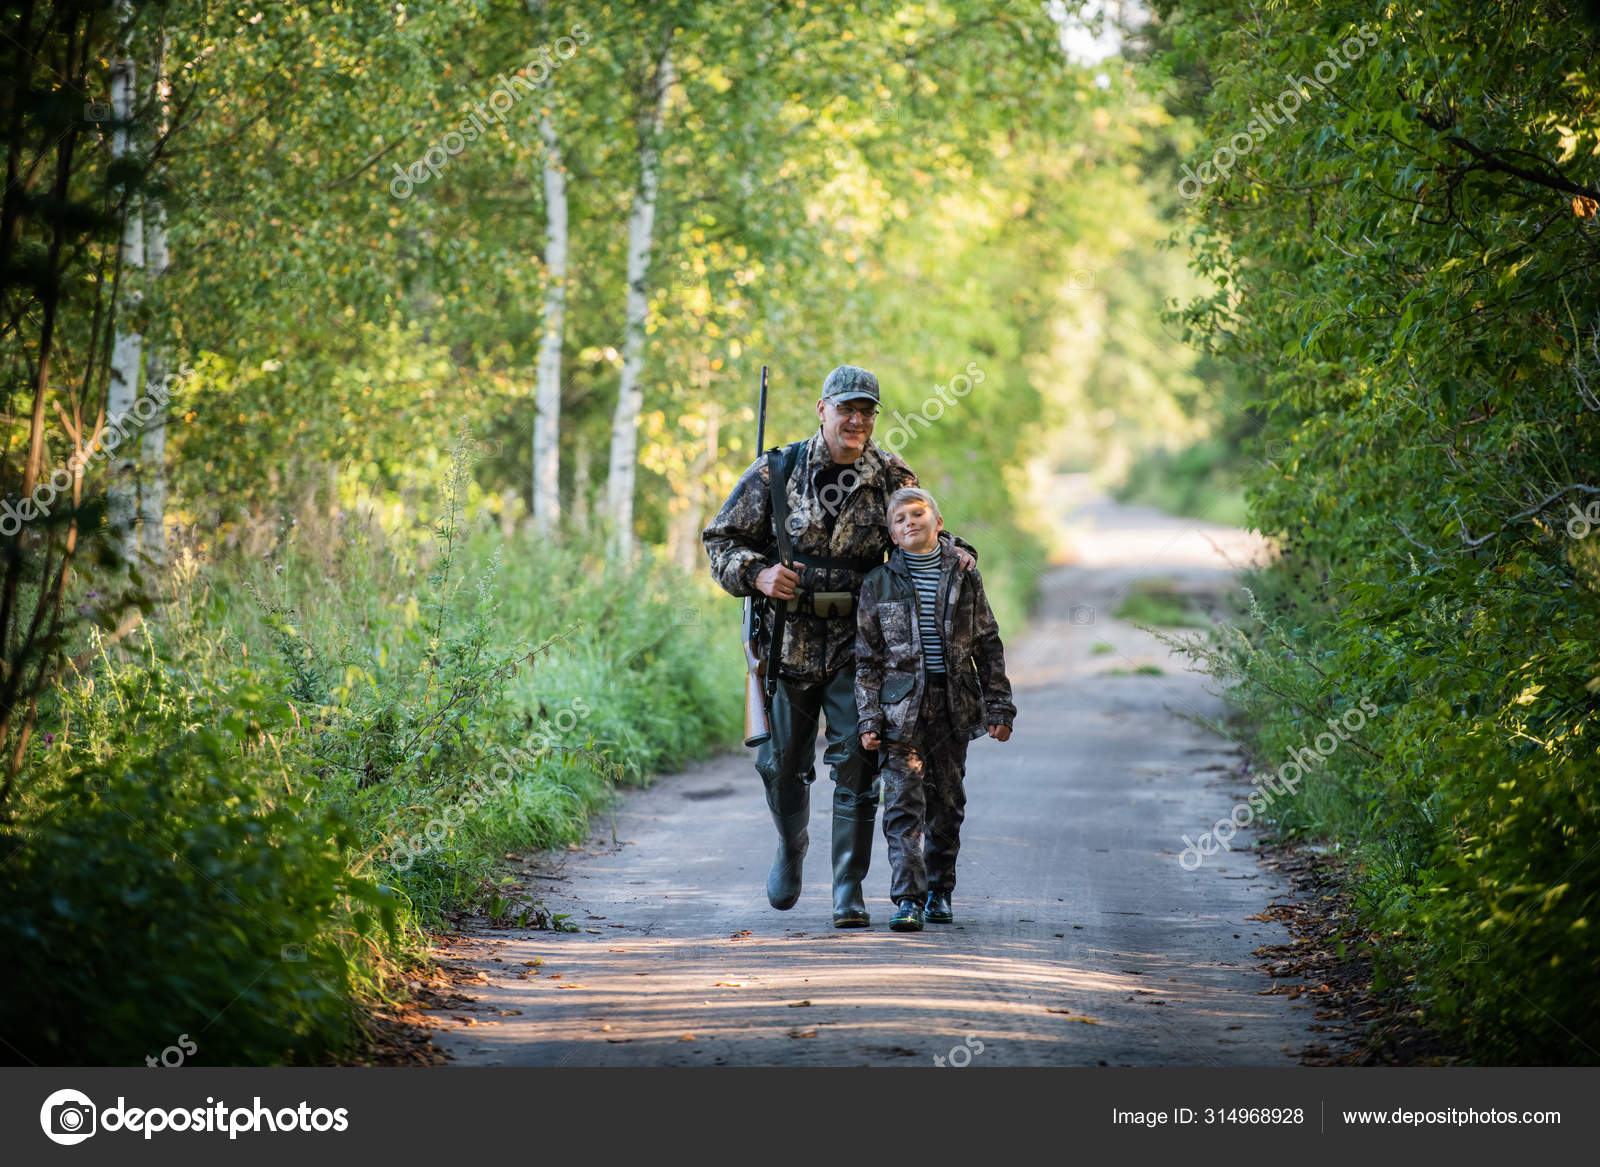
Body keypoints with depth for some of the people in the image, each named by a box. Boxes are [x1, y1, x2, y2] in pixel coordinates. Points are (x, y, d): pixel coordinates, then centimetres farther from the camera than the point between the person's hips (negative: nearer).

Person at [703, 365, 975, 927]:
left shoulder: (891, 478, 1)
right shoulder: (775, 472, -2)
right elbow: (722, 539, 4)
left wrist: (953, 551, -9)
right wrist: (757, 573, -15)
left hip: (858, 644, 0)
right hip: (789, 640, 1)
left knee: (856, 761, -8)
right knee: (783, 761, 11)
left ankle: (848, 890, -1)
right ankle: (791, 847, 41)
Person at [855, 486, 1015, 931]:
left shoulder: (964, 577, 6)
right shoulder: (879, 583, 3)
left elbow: (988, 646, 8)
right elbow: (868, 657, 4)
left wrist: (998, 707, 3)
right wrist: (869, 719, -2)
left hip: (953, 706, 1)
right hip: (902, 705, -1)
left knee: (946, 802, 8)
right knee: (904, 803, -10)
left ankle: (939, 891, 22)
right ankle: (908, 899, -12)